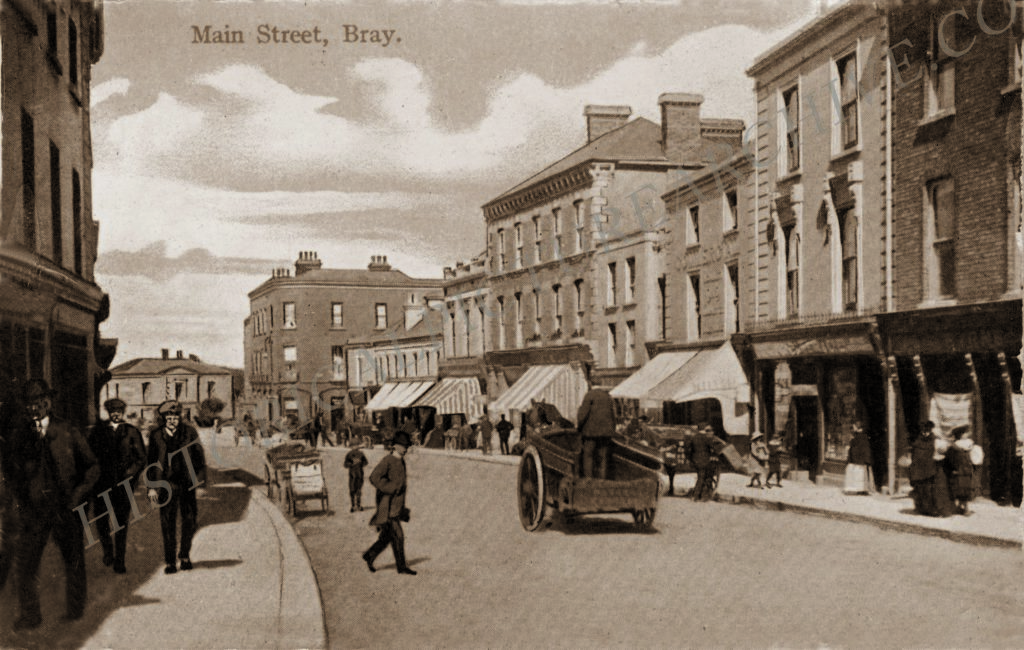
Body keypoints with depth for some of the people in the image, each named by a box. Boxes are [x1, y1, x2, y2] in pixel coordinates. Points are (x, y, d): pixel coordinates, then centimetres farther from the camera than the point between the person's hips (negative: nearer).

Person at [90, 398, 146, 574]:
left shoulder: (132, 433, 6)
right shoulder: (98, 431, 10)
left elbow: (141, 458, 5)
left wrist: (129, 474, -8)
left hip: (124, 484, -1)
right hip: (102, 484, 1)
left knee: (121, 523, 0)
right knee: (100, 520, 0)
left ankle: (119, 562, 7)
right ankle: (108, 550, 27)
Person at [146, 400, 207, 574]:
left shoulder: (189, 433, 3)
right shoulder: (156, 436, 3)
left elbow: (199, 457, 7)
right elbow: (152, 462, 6)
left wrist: (200, 479, -1)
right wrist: (152, 487, 1)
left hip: (187, 483, 1)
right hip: (166, 484, -1)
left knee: (189, 520, 3)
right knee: (168, 524, -1)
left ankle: (184, 555, 22)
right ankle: (169, 562, 8)